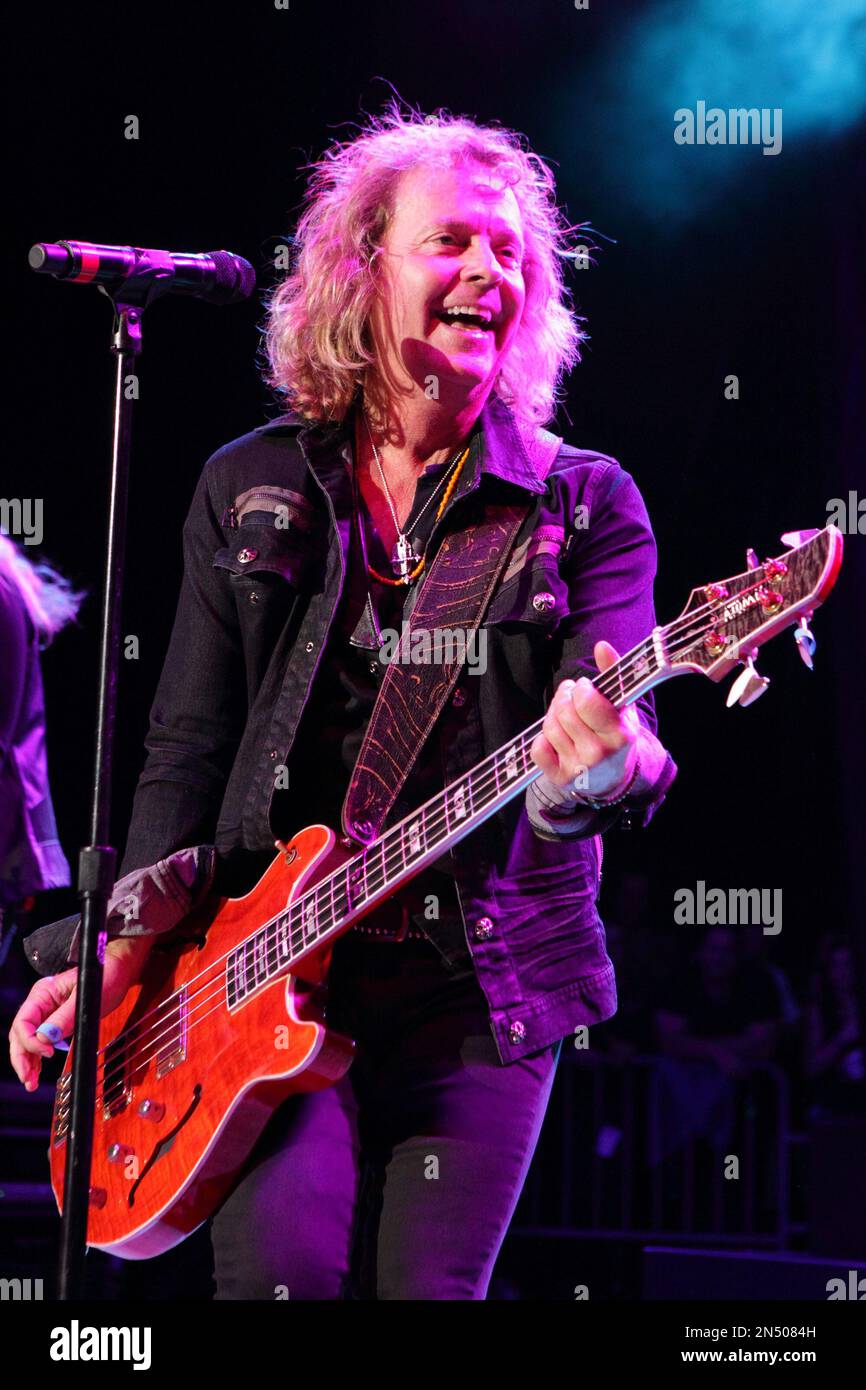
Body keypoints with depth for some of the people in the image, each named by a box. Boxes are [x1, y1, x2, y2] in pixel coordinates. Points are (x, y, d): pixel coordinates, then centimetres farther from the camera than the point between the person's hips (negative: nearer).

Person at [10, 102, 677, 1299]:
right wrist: (123, 951, 0)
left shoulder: (586, 508, 4)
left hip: (485, 984, 0)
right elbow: (189, 751, 10)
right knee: (283, 1271, -16)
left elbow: (621, 720, -10)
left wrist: (600, 764, -34)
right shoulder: (250, 491, 10)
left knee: (425, 1284, -3)